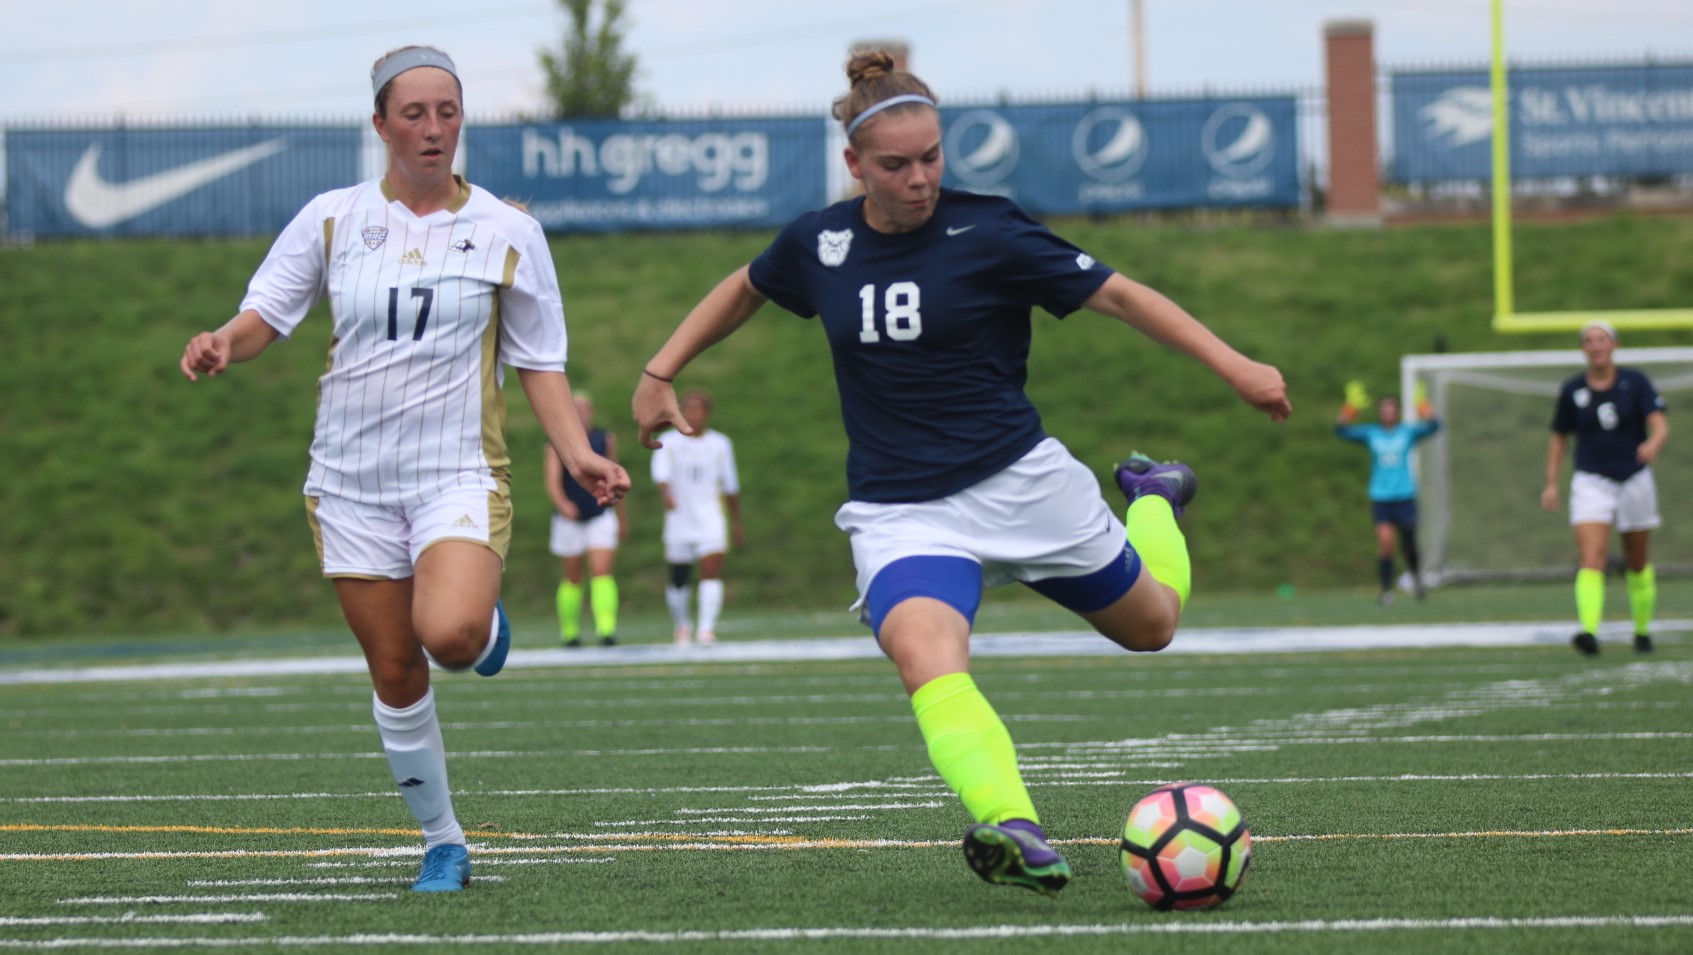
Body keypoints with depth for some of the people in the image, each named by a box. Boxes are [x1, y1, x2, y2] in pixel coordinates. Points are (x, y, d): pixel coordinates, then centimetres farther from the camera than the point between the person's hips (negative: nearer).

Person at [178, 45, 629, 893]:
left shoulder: (507, 232, 1)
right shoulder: (331, 219, 3)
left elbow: (540, 361, 6)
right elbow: (265, 313, 3)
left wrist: (577, 453, -7)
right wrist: (223, 344, -19)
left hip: (460, 470, -2)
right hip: (352, 475, 2)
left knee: (449, 633, -28)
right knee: (394, 674, 3)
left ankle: (486, 624, 9)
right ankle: (443, 845, 19)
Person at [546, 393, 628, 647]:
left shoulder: (606, 440, 4)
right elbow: (553, 481, -16)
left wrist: (622, 517, 22)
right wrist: (562, 504, -37)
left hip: (601, 516, 1)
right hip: (569, 519, -1)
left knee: (602, 572, -15)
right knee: (572, 579, 9)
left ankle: (607, 629, -23)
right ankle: (569, 632, 24)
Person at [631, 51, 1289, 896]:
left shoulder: (987, 233, -10)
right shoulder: (819, 244, 0)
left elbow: (1115, 294, -7)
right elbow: (745, 289, 23)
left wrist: (1233, 367, -13)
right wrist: (660, 372, 19)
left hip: (1019, 479, -1)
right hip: (899, 513, 1)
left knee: (1150, 622, 18)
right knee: (925, 658, -31)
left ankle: (1153, 501, 52)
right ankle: (1016, 833, -48)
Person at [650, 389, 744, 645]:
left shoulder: (720, 444, 7)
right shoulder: (669, 442, -1)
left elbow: (731, 486, 15)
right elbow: (660, 474, -18)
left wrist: (736, 521, 19)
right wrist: (667, 495, -38)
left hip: (710, 521, 0)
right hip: (679, 521, 0)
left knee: (712, 569, -18)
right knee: (678, 578, 9)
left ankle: (707, 628, -21)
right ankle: (682, 625, 32)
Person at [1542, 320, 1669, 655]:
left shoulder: (1635, 382, -4)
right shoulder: (1572, 391, 1)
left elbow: (1660, 425, -14)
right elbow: (1559, 438, 11)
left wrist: (1654, 443, -37)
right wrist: (1551, 483, 4)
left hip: (1634, 479, 0)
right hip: (1591, 482, 0)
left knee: (1638, 562, 12)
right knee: (1590, 559, -19)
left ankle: (1642, 630, 30)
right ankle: (1589, 631, -33)